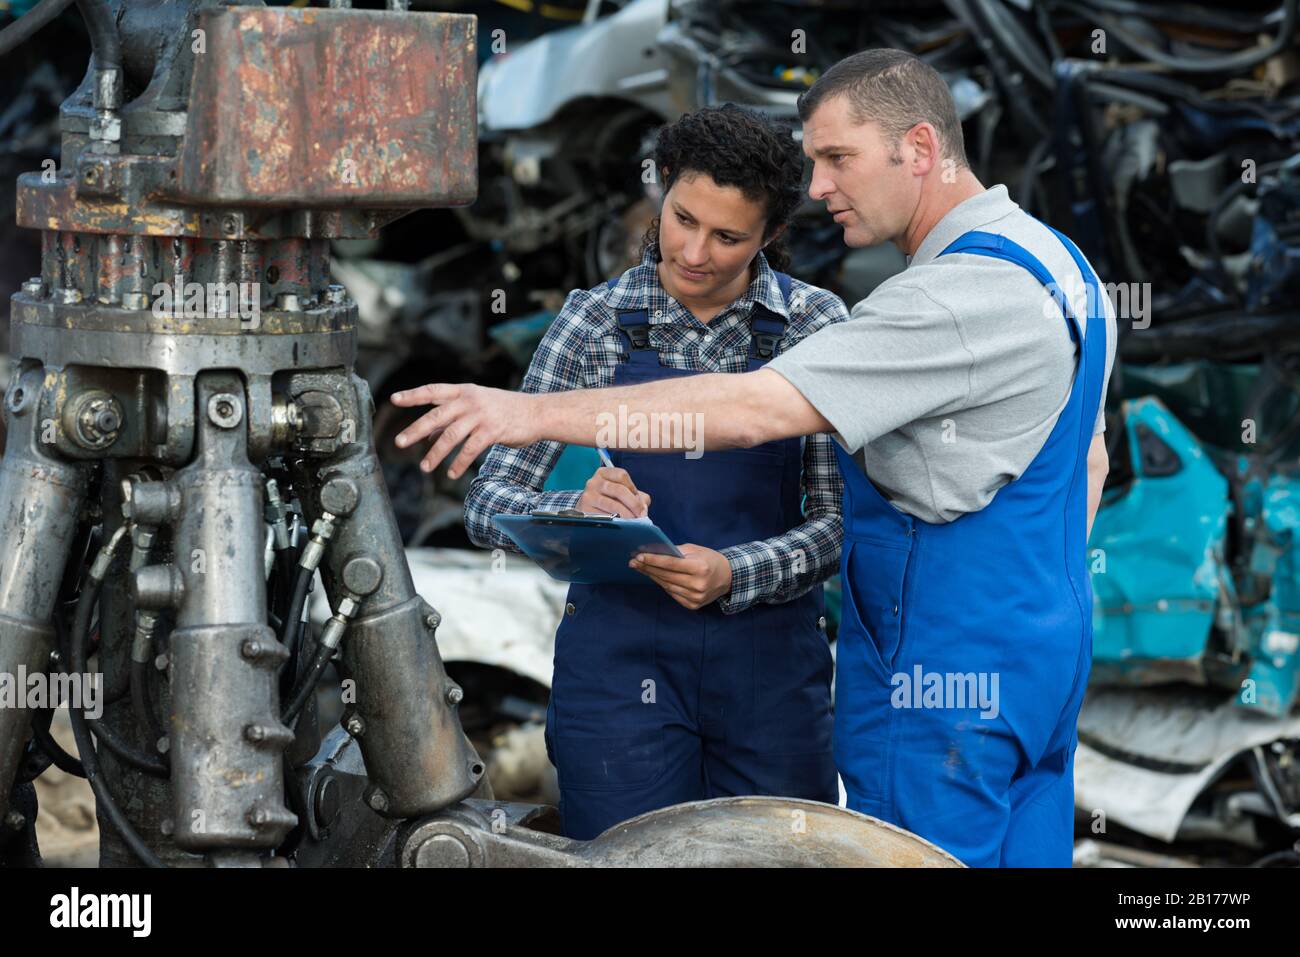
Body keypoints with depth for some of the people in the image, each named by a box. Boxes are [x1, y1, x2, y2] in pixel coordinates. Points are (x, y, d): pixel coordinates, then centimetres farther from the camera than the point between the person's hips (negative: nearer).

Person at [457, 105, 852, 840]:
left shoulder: (816, 324, -1)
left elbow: (840, 519, -3)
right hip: (620, 661, -1)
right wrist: (576, 511, -24)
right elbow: (489, 504, -2)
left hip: (770, 662, 1)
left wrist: (735, 575, -21)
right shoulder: (595, 321, -1)